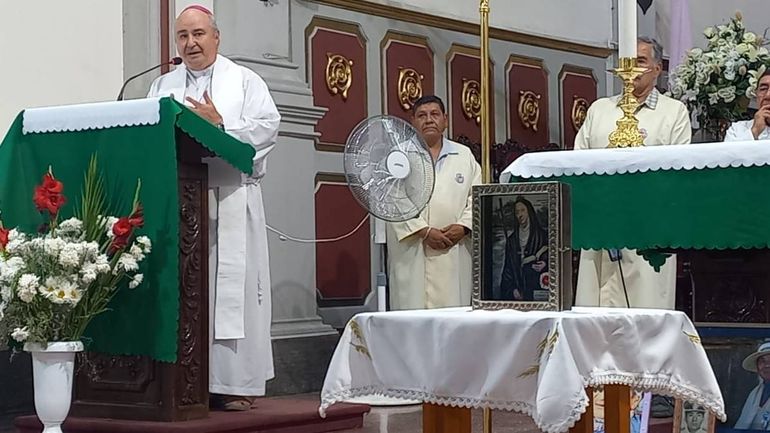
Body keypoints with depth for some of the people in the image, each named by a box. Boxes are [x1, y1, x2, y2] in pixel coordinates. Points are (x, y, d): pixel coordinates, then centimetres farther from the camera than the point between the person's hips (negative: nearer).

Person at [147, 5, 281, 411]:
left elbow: (266, 126, -3)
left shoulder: (244, 81, 10)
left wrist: (220, 124, -11)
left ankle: (236, 383, -2)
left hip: (229, 202, -3)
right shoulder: (163, 86, 20)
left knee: (233, 286, -4)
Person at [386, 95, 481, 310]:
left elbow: (477, 196, 11)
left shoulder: (464, 156, 17)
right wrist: (424, 231, -13)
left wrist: (463, 226, -6)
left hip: (456, 252, 3)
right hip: (413, 255, -3)